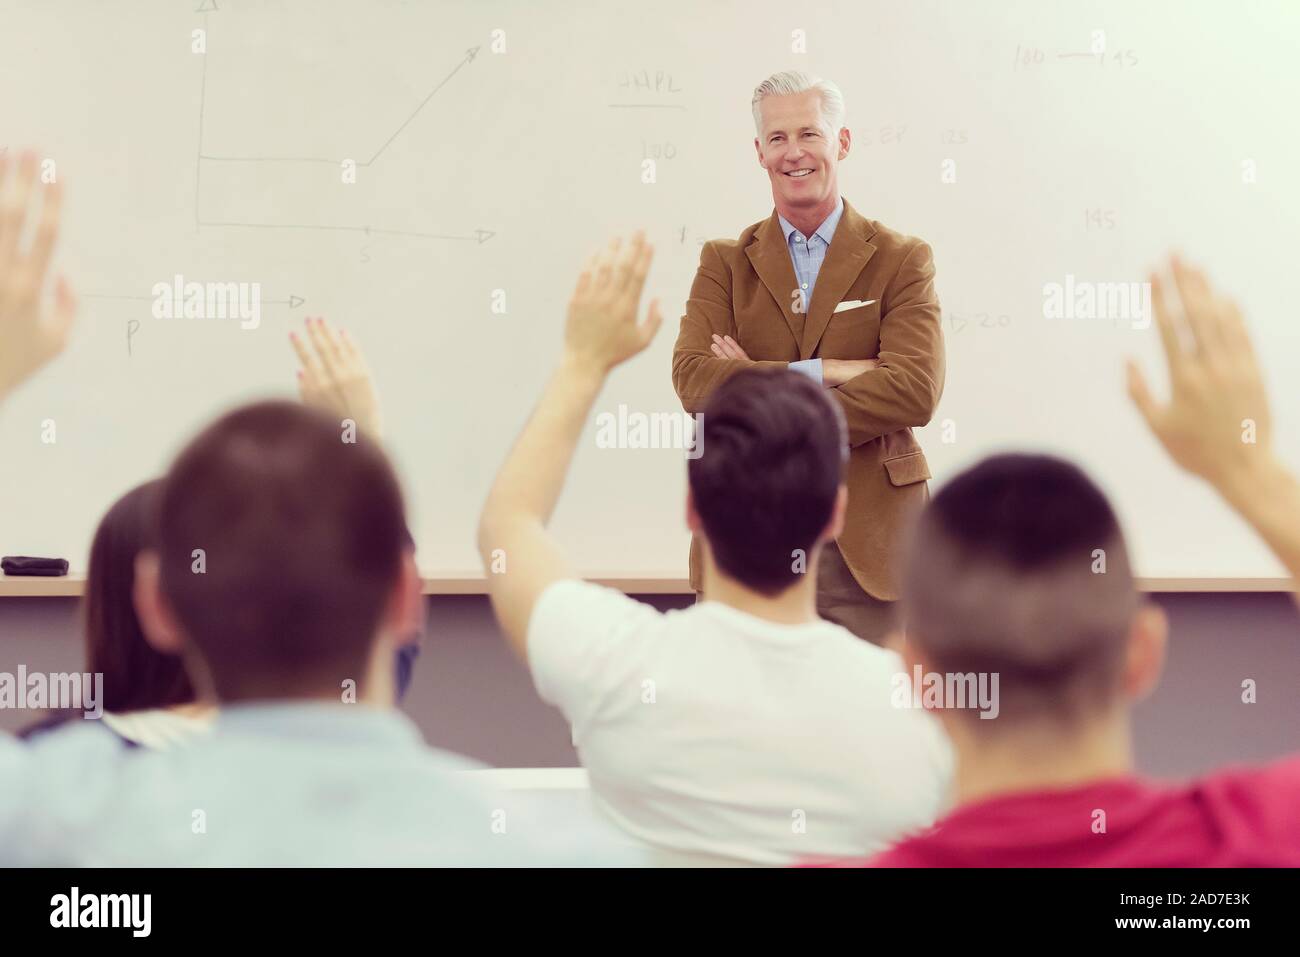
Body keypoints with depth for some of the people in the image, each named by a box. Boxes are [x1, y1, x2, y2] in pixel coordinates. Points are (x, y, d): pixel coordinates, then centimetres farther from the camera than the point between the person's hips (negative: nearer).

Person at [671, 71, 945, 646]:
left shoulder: (902, 260, 4)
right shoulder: (724, 263, 9)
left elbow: (917, 389, -11)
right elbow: (691, 378, -7)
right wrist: (820, 374, -15)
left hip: (868, 542, -1)